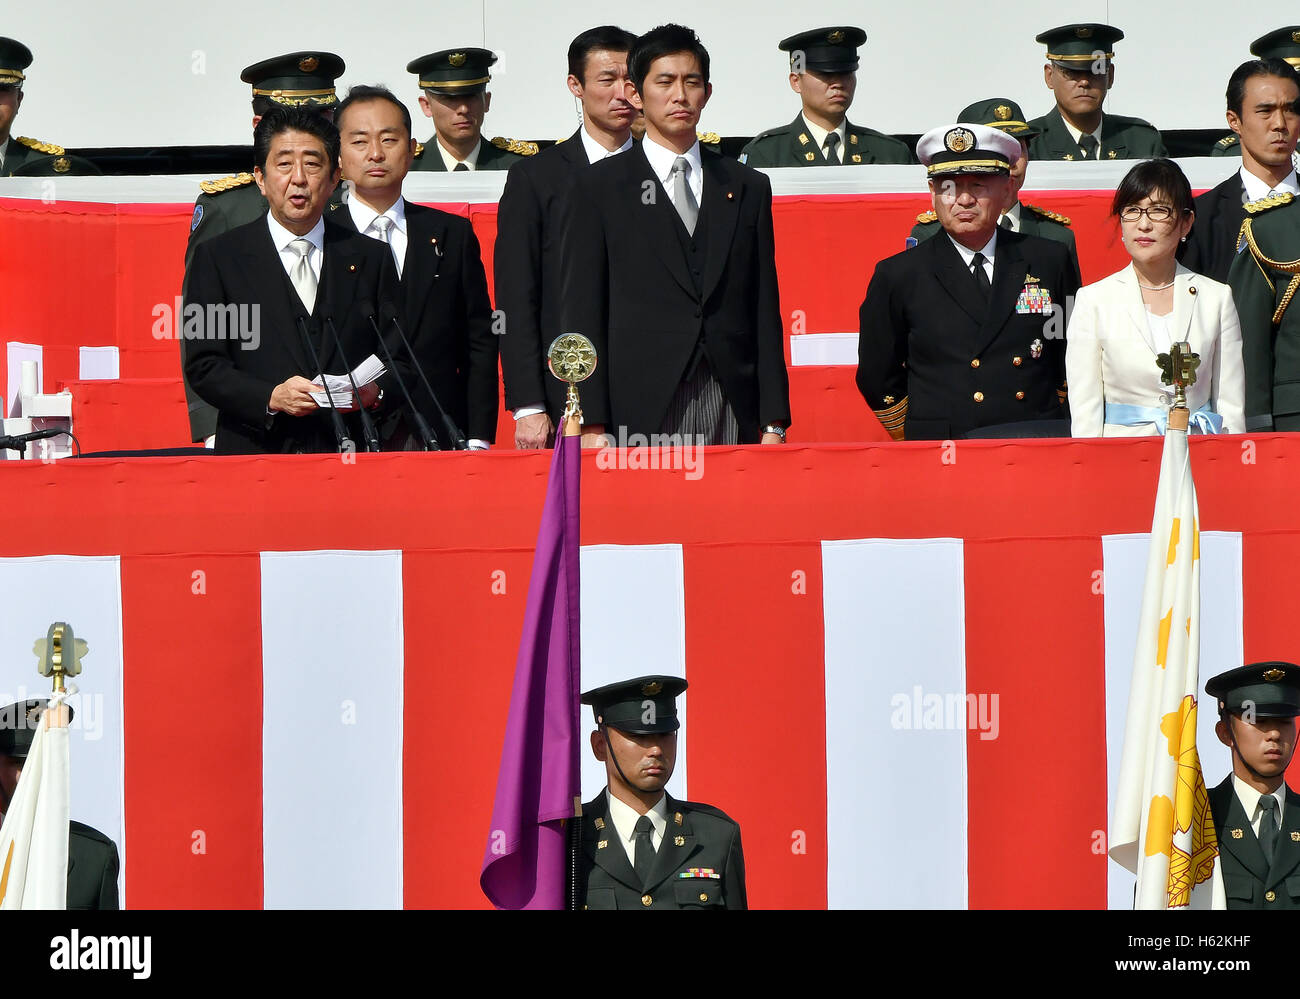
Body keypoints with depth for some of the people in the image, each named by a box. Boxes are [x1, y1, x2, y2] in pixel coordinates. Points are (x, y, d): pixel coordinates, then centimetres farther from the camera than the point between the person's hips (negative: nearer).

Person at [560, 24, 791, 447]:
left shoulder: (748, 187, 15)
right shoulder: (598, 186, 6)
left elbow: (765, 312, 13)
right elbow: (582, 312, 1)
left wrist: (773, 423, 5)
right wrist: (592, 426, -8)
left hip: (733, 411, 3)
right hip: (640, 408, -3)